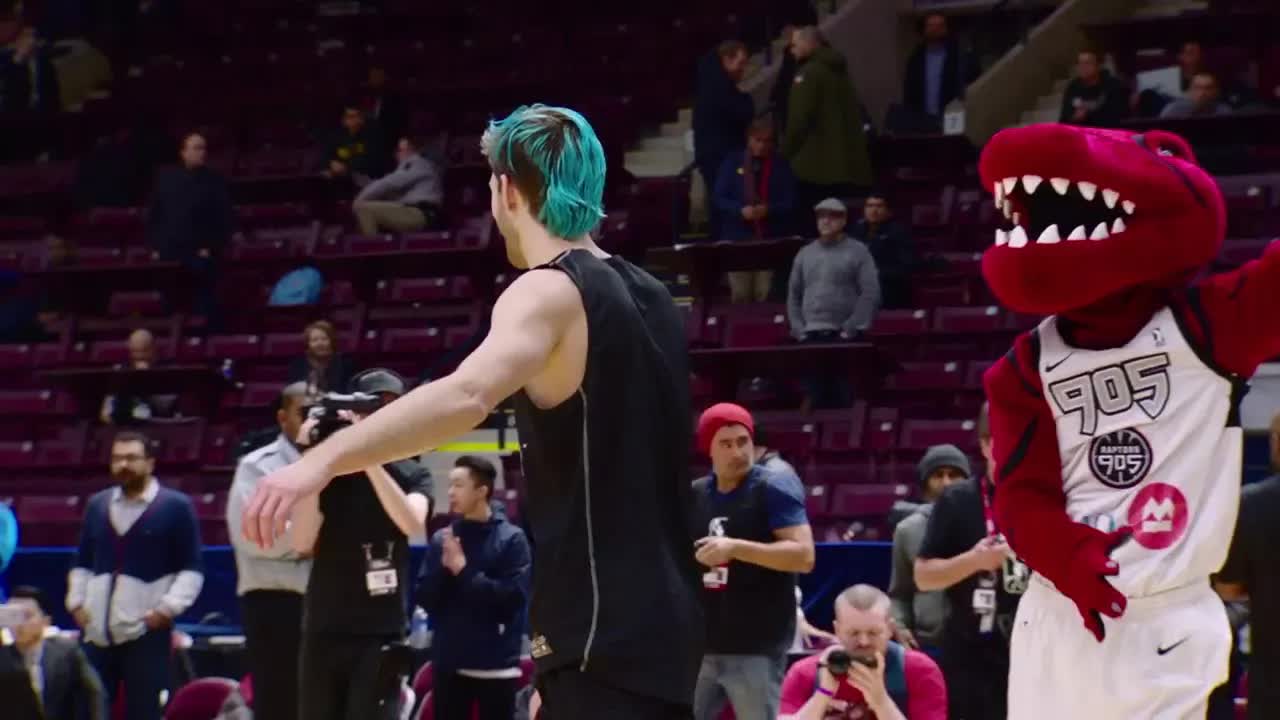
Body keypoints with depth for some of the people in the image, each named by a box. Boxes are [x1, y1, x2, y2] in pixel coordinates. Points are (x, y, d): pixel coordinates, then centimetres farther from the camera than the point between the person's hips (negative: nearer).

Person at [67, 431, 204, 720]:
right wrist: (76, 601, 9)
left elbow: (192, 569, -1)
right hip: (98, 631, 4)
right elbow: (82, 563, 23)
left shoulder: (175, 506, 0)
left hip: (146, 631, -4)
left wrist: (168, 607, -11)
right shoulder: (97, 505, 15)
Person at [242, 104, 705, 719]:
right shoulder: (644, 296, 13)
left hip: (604, 639, -9)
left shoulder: (551, 292, -13)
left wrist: (321, 461, -40)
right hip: (654, 622, 9)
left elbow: (467, 395, -33)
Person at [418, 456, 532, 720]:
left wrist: (464, 572, -16)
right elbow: (425, 599, 6)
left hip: (496, 665, -3)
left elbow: (514, 597, -13)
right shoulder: (441, 540, 6)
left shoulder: (511, 539, -4)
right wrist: (444, 569, -12)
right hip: (449, 663, 4)